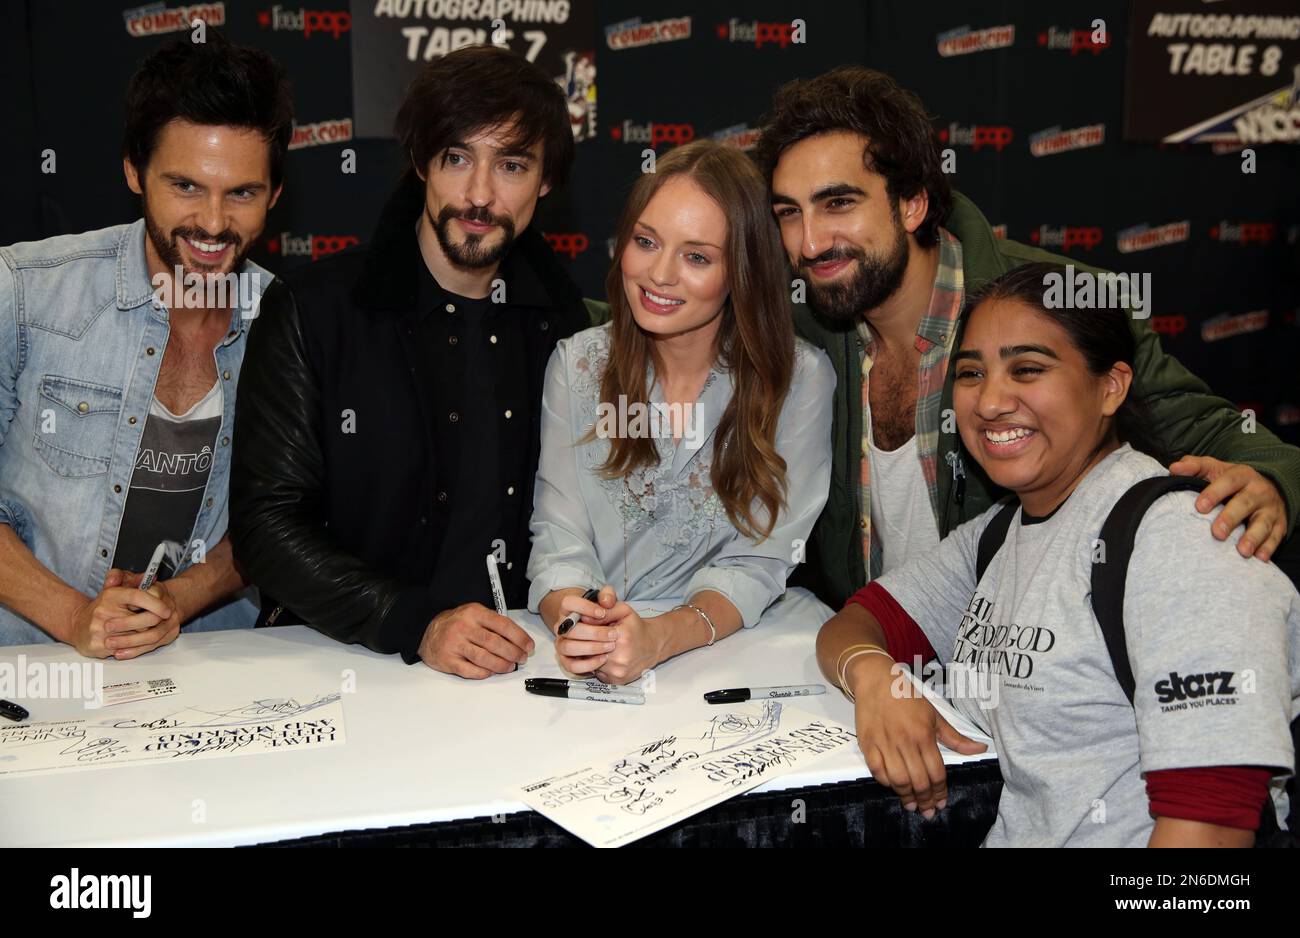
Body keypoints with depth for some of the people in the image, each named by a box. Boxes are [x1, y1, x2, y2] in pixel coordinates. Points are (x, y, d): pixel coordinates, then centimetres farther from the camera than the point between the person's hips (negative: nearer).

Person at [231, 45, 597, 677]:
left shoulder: (562, 323, 6)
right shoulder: (314, 314, -5)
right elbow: (265, 522, -9)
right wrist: (416, 624, -20)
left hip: (519, 651, 0)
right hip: (341, 660, 1)